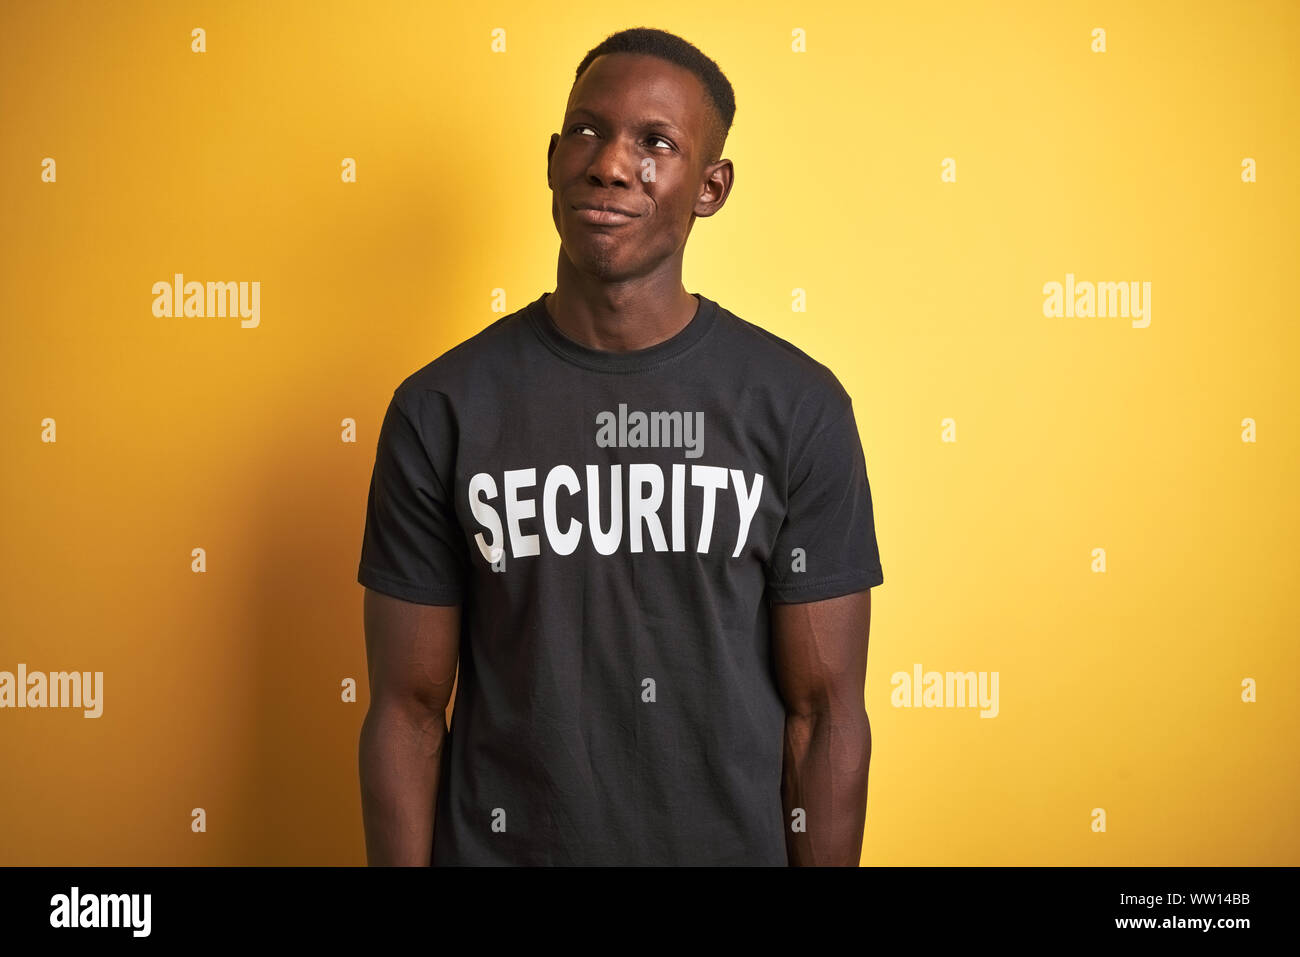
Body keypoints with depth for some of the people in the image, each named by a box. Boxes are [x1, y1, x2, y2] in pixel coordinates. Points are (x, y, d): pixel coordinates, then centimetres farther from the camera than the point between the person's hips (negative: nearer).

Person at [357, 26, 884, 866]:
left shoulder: (802, 408, -9)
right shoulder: (440, 410, -8)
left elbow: (828, 711, -5)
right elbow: (410, 708, -4)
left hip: (736, 841, 0)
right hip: (499, 843, 0)